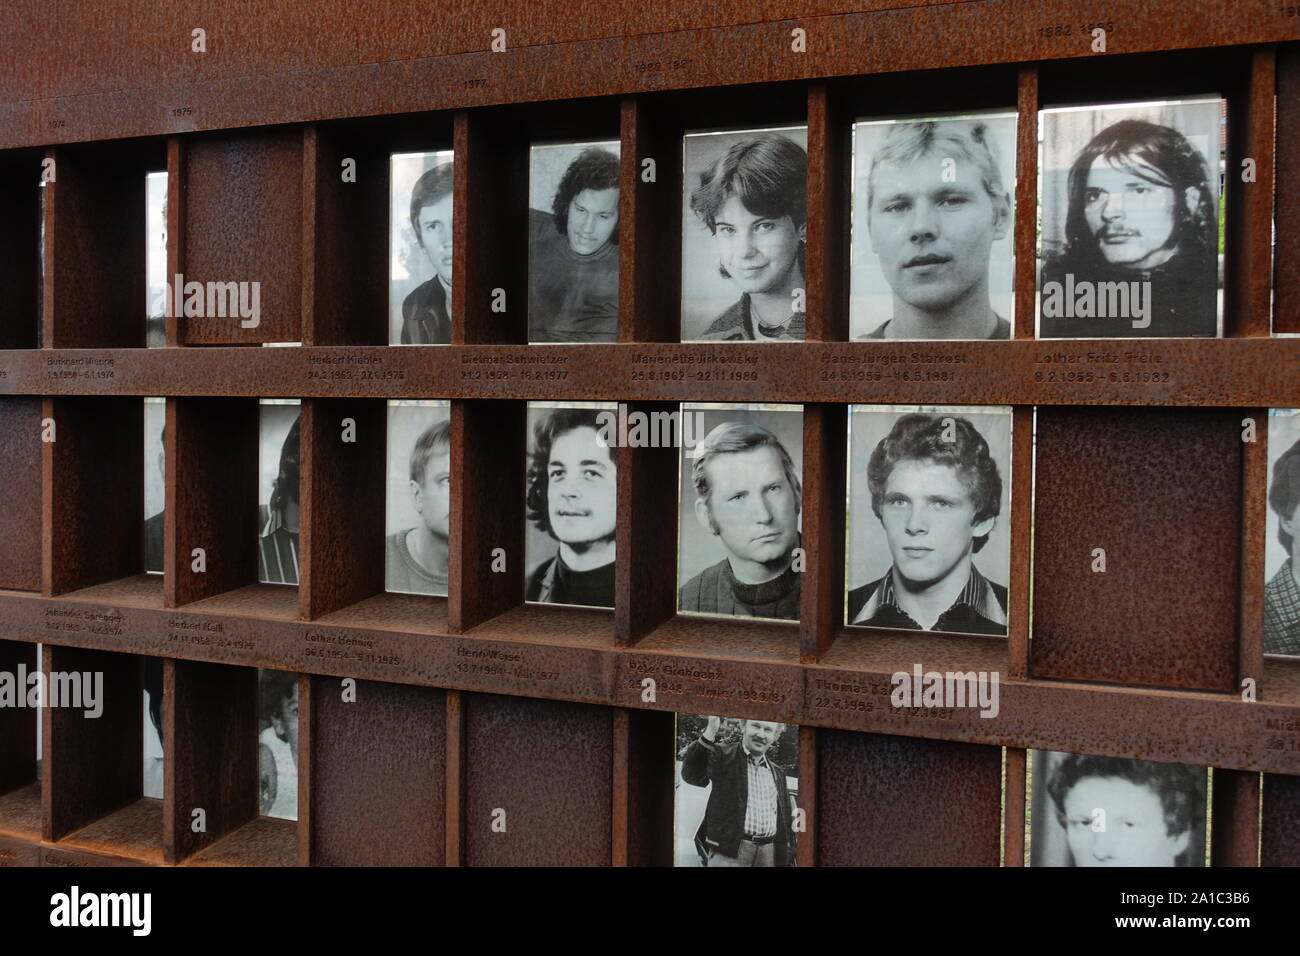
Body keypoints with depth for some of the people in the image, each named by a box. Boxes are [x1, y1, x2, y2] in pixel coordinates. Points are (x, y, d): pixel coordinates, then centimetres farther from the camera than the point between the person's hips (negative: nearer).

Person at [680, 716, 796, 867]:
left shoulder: (778, 772, 19)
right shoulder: (723, 755, 2)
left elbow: (786, 821, 20)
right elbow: (692, 774, -18)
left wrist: (788, 861, 13)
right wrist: (710, 732, -27)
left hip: (770, 856, 5)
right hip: (728, 854, -5)